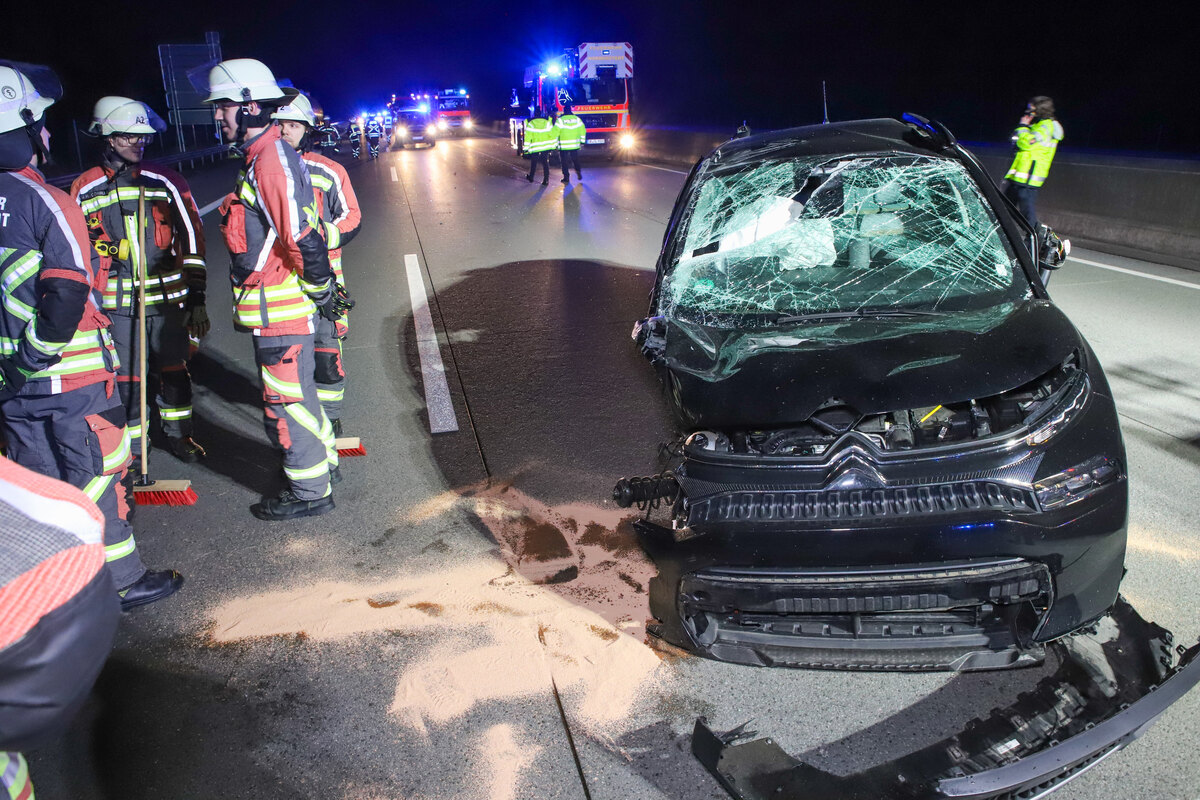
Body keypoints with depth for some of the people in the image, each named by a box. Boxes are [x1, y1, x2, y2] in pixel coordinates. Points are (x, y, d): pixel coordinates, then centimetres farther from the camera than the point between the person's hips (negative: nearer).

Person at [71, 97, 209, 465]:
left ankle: (178, 434, 31)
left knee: (174, 372, 11)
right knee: (126, 379, 4)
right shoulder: (84, 189, 3)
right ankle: (133, 447, 20)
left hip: (168, 299, 1)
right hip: (117, 303, 0)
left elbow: (192, 240, 4)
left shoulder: (165, 182, 2)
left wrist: (196, 298, 1)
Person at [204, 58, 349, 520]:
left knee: (286, 404, 1)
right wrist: (320, 290, 20)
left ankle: (311, 492, 15)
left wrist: (319, 290, -14)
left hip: (279, 309, -10)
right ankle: (322, 463, 38)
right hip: (282, 305, 10)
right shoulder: (262, 156, 14)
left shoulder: (272, 160, -20)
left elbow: (304, 239, -25)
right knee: (296, 394, 22)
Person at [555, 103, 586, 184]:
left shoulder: (560, 120, -7)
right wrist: (582, 141, 17)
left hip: (563, 146, -3)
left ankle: (566, 177, 3)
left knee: (564, 162, 4)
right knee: (575, 160, 19)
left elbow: (555, 132, -8)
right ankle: (578, 173, 12)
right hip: (575, 145, 3)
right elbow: (583, 130, 8)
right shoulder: (577, 119, 2)